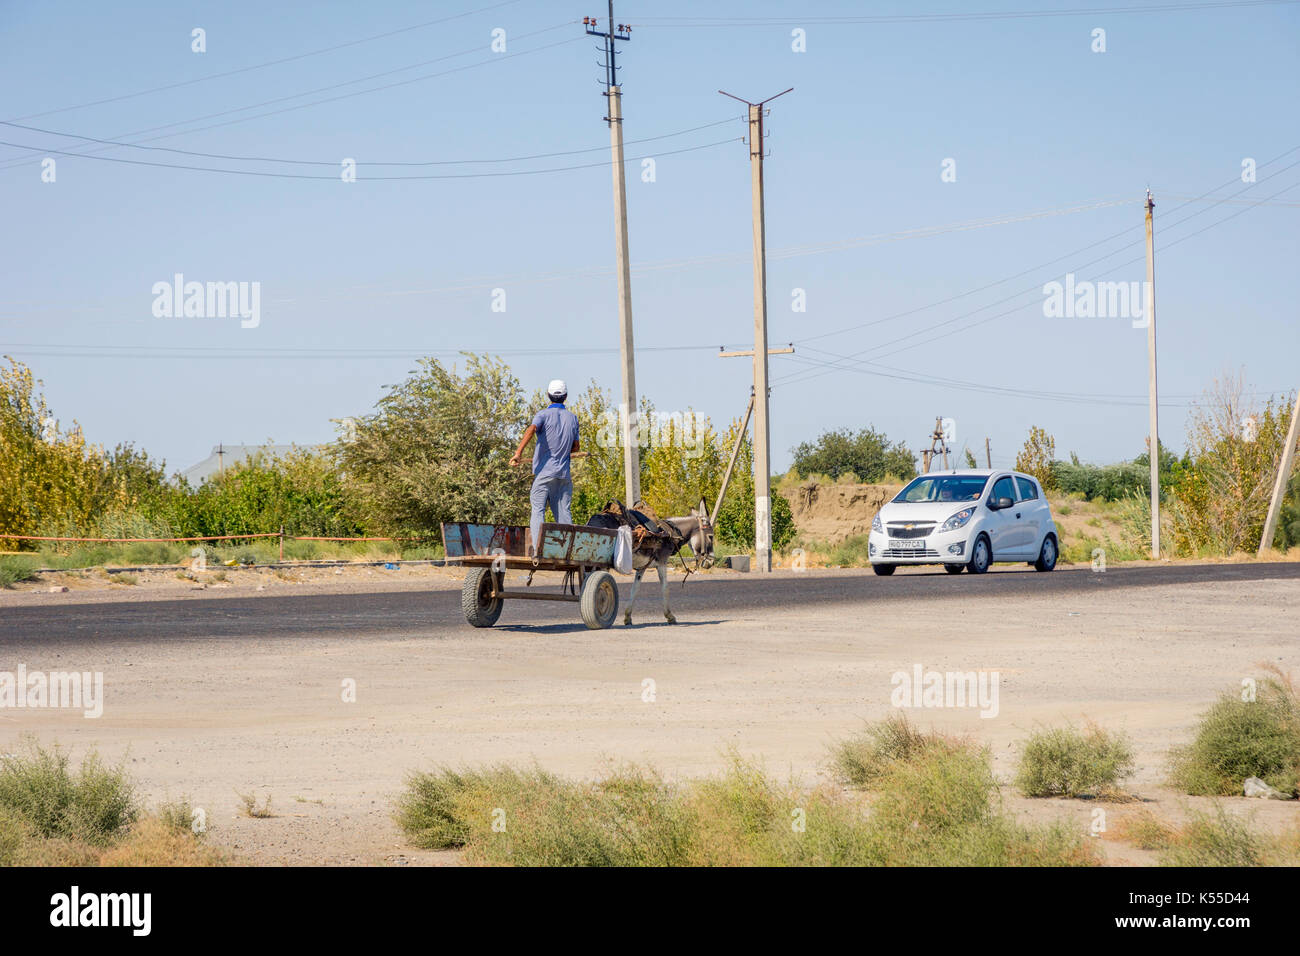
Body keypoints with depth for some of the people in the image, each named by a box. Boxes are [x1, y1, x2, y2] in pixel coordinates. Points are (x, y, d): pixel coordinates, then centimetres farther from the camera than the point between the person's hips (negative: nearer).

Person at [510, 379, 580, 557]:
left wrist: (519, 452, -32)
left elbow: (531, 429, -25)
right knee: (563, 511, 8)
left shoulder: (544, 414, -4)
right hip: (564, 473, 4)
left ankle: (537, 547, -20)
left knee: (538, 509, -6)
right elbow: (575, 447, 18)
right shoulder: (573, 418, 10)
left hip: (544, 471, -4)